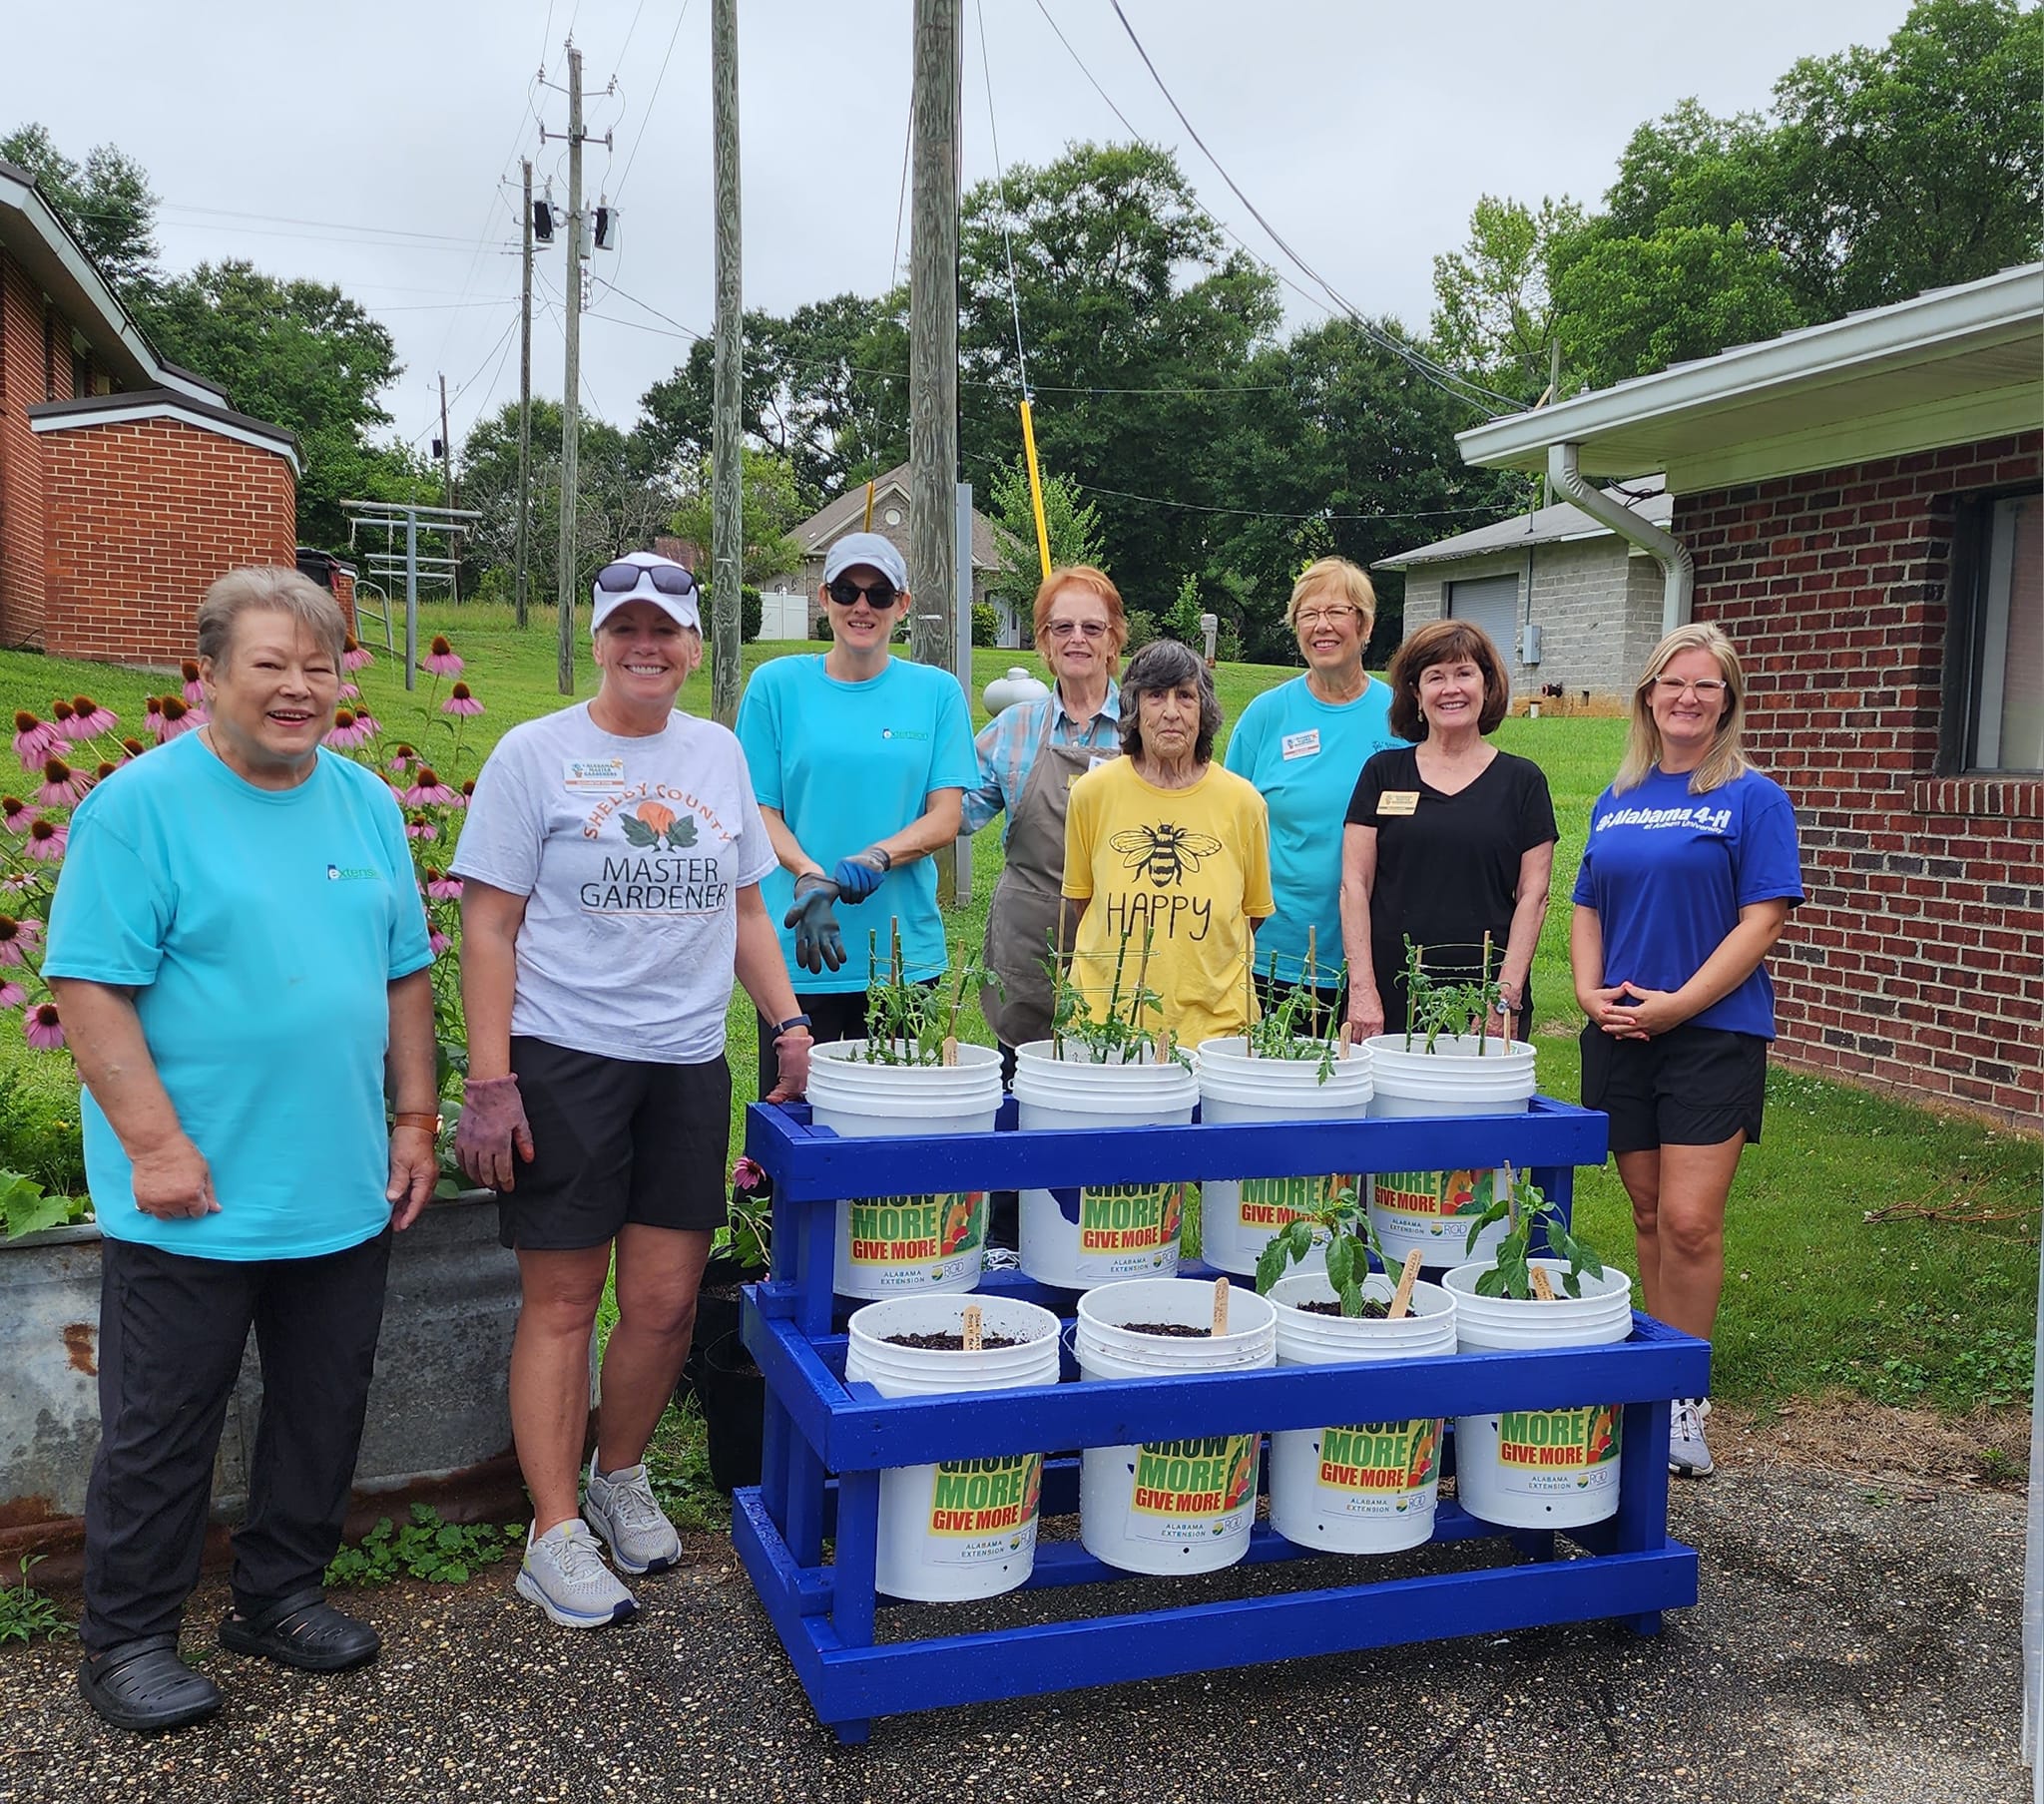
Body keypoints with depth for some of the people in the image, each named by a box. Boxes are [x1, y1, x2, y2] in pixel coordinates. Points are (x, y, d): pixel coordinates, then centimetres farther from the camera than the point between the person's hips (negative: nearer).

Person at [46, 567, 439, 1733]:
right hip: (193, 1202, -5)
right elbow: (89, 988, -13)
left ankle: (283, 1596, 35)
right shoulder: (140, 804, -10)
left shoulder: (368, 802, 8)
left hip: (347, 1192, 6)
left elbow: (405, 974, 13)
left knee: (324, 1412, 16)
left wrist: (416, 1120, 8)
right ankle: (129, 1642, 25)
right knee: (162, 1430, 8)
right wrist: (156, 1145, -18)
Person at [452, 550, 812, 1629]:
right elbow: (489, 926, -4)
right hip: (563, 1060, -4)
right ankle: (555, 1535, 14)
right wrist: (488, 1083, -11)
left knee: (666, 1303, 6)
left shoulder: (718, 754, 12)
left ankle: (619, 1478, 30)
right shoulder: (536, 754, -1)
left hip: (688, 1064, 4)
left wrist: (789, 1023, 8)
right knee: (561, 1301, 2)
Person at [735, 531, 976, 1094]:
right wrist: (810, 876, -18)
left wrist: (874, 859, -18)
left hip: (906, 952, 1)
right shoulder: (777, 684, 3)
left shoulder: (936, 691, 5)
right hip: (800, 952, -1)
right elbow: (760, 811, 1)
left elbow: (945, 818, 0)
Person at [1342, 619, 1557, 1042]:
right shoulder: (1384, 773, 8)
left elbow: (1532, 896, 3)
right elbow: (1354, 884, 3)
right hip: (1391, 996, 0)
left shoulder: (1522, 780, 8)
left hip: (1482, 999, 0)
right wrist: (1362, 988, -6)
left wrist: (1508, 995, -6)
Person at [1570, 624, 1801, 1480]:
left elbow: (1761, 921, -9)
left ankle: (1681, 1399, 3)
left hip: (1714, 1033, -4)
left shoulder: (1753, 798, -2)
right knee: (1649, 1216, 11)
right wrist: (1590, 992, -2)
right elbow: (1587, 908, 16)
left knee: (1690, 1222, -10)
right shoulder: (1617, 799, 12)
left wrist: (1676, 1004, -16)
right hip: (1619, 1034, 5)